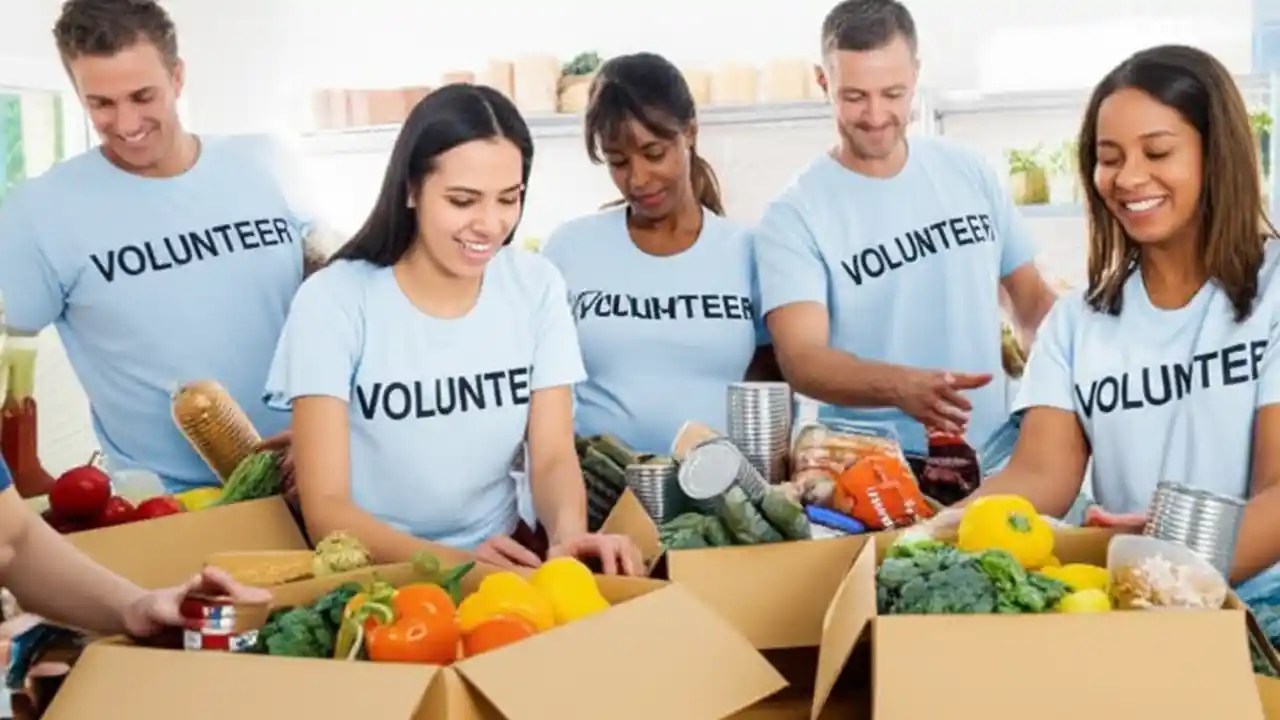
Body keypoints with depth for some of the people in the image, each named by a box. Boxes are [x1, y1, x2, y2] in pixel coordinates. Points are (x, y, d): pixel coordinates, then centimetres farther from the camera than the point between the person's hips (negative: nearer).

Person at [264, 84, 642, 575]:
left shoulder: (537, 286, -1)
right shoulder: (334, 300, -12)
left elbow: (553, 457, -3)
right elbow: (325, 508, -15)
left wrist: (568, 533, -25)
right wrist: (451, 562, -31)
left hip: (499, 564, 3)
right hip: (374, 572, -2)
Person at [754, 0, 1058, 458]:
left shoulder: (970, 173, 5)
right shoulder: (794, 216, -8)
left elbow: (1032, 299, 16)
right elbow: (801, 359, -19)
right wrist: (901, 387, -35)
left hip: (992, 455, 4)